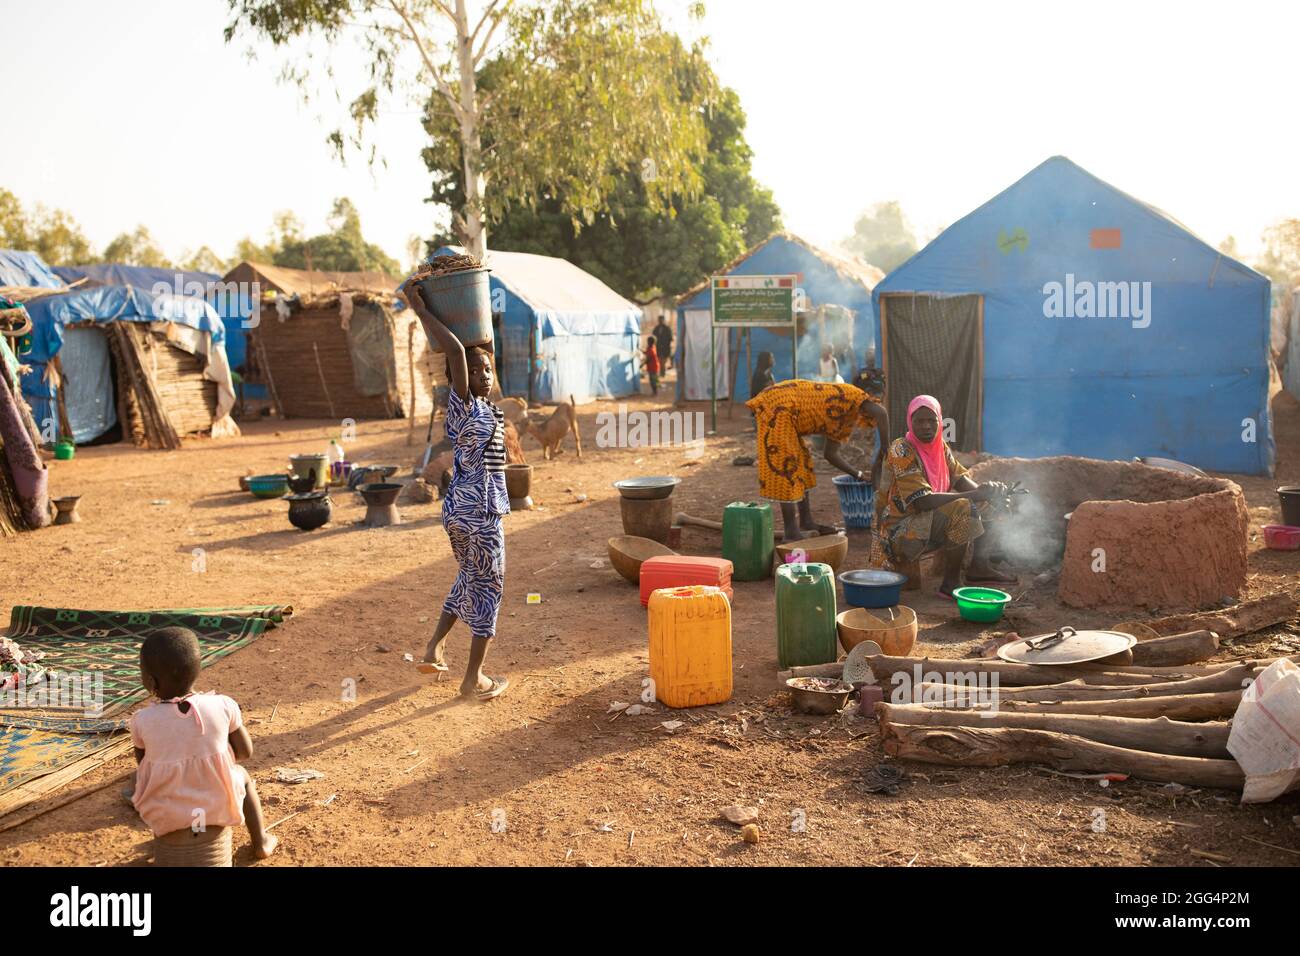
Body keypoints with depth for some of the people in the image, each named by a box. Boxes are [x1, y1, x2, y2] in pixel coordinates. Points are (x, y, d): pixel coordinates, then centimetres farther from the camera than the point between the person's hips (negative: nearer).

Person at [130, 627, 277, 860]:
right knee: (242, 775, 32)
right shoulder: (223, 705, -15)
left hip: (164, 815, 0)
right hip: (217, 808, 0)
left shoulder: (142, 721, -17)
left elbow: (142, 761, 1)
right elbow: (245, 752, -4)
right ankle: (260, 842, 40)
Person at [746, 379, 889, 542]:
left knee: (800, 462, 15)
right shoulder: (851, 394, -5)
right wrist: (883, 455, -21)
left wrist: (858, 474, 17)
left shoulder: (845, 421, 21)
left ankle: (806, 522, 21)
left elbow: (831, 453, 23)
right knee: (786, 464, -7)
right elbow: (881, 412, -24)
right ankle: (790, 531, -3)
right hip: (777, 406, -10)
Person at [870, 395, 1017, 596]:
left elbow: (959, 477, 8)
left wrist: (984, 491, -15)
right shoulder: (901, 452, -21)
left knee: (987, 504, 8)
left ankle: (979, 566, 6)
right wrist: (973, 495, -28)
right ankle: (950, 583, -20)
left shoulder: (940, 446, 5)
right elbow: (922, 501, -29)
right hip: (901, 529, -9)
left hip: (934, 518, 9)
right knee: (963, 510, -29)